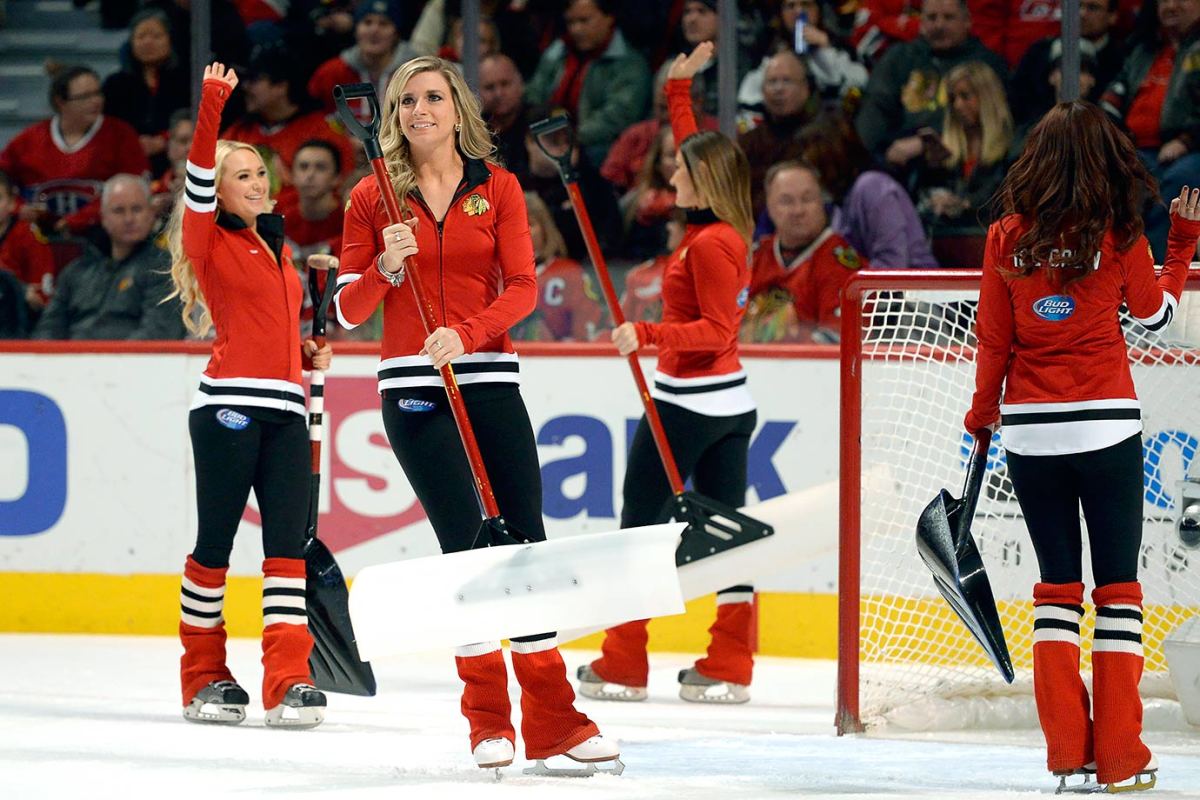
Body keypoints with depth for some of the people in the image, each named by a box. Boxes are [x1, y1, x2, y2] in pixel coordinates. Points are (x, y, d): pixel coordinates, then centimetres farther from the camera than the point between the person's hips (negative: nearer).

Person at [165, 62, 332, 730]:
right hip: (229, 405, -6)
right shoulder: (210, 242, 1)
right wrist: (212, 105, -25)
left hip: (286, 411, 6)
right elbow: (198, 178, -16)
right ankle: (203, 678, 9)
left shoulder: (278, 247, 21)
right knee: (215, 543, 0)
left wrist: (309, 354, 10)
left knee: (288, 545, -3)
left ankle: (289, 682, -7)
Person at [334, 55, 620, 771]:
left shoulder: (499, 188, 6)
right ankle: (488, 720, 0)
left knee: (526, 541, 0)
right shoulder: (373, 199, 4)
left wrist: (466, 333, -19)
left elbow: (522, 287, -2)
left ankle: (553, 719, 5)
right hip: (412, 390, -2)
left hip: (492, 382, 2)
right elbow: (349, 311, 4)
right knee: (467, 543, -9)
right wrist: (386, 268, -16)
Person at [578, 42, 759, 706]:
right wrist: (678, 89, 28)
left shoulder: (710, 243, -17)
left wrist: (649, 335, -27)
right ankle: (730, 668, 5)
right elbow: (694, 147, 24)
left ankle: (622, 668, 1)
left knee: (640, 525, -2)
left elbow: (716, 329, -21)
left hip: (685, 402, -9)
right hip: (729, 402, 9)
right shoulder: (727, 230, 8)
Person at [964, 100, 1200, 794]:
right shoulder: (1120, 234, -6)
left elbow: (993, 340, 4)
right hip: (1106, 426, -2)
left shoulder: (1008, 237, -1)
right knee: (1118, 584, 5)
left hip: (1029, 430, 2)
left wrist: (983, 412, 19)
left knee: (1058, 583, 11)